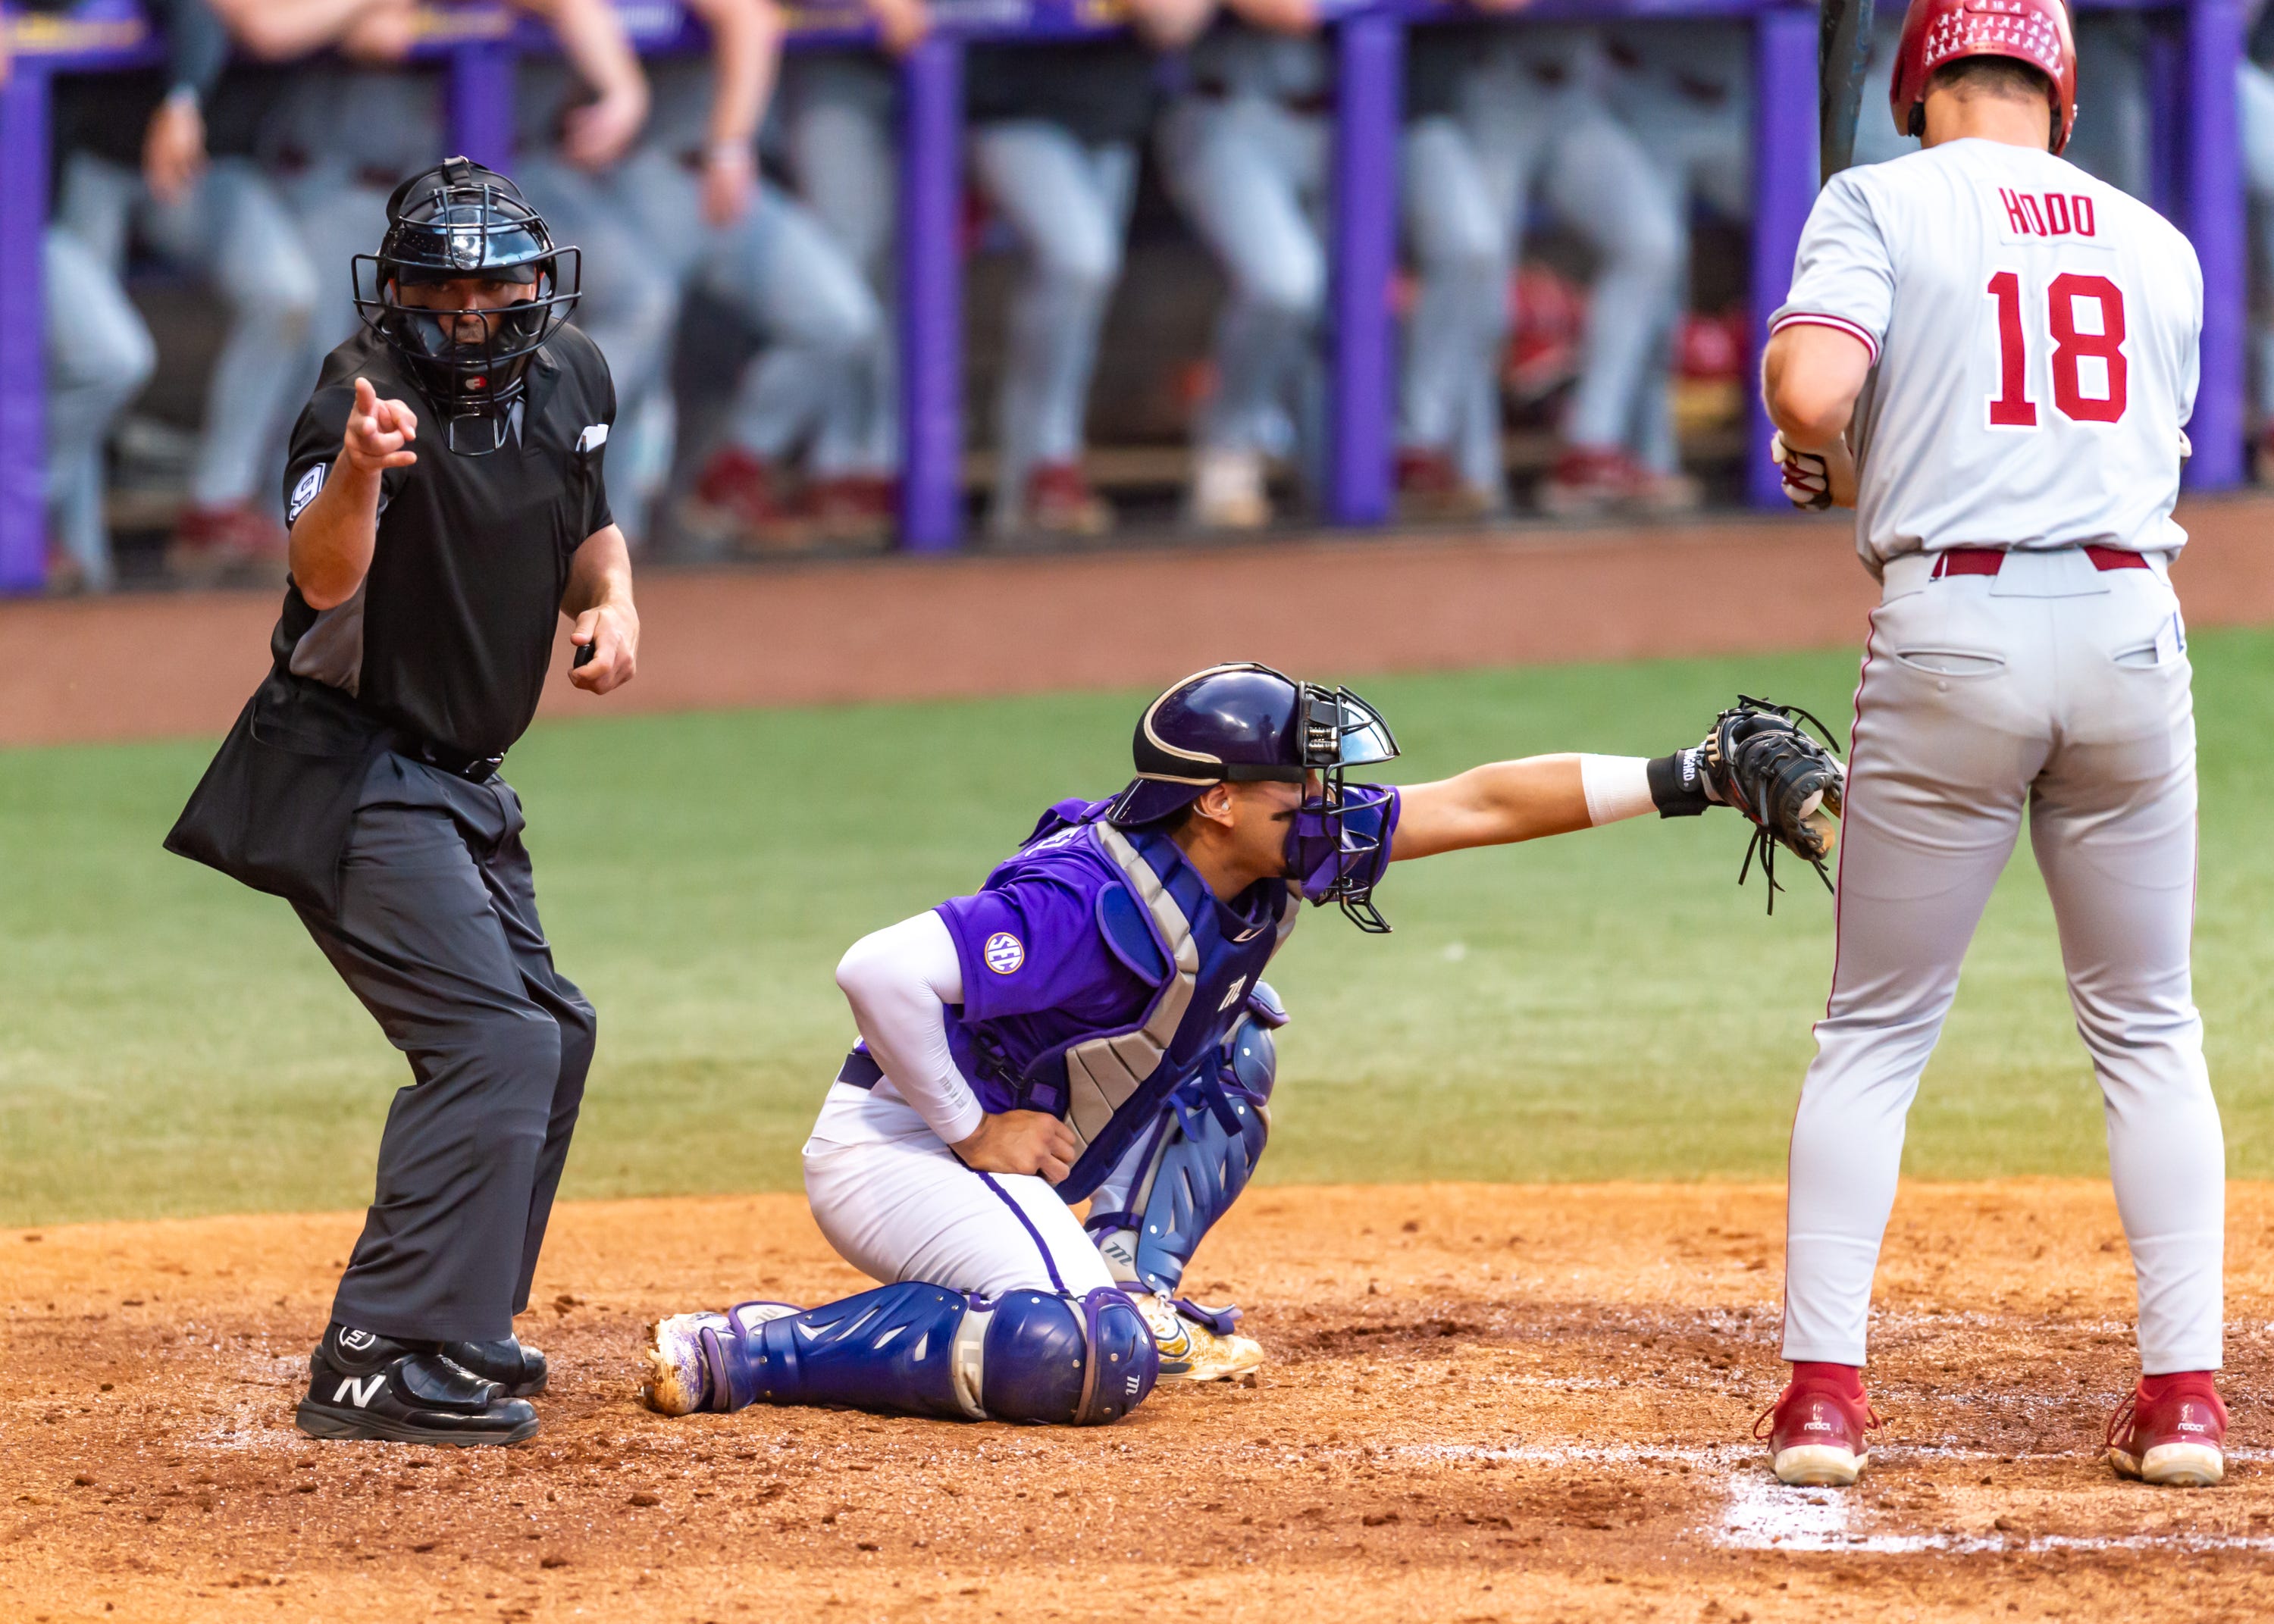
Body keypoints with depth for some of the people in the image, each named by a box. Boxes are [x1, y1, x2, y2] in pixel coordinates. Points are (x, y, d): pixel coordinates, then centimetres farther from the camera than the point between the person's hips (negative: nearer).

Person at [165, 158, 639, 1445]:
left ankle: (458, 1326, 33)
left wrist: (611, 600, -1)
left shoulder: (569, 377, 2)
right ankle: (382, 1365, -26)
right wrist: (355, 474, -58)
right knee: (494, 1041, -21)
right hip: (349, 778, -9)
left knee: (549, 1033, 20)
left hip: (458, 781, 9)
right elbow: (326, 580, -38)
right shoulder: (368, 396, -22)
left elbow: (589, 520, 20)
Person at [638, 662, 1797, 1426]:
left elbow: (1480, 805, -1)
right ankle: (748, 1354, -22)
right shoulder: (1099, 906, -29)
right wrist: (973, 1133, -24)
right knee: (1098, 1359, -28)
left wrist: (1685, 782, -6)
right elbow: (878, 970, -35)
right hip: (894, 1152, -9)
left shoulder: (1271, 856, -3)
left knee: (1227, 1047, 13)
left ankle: (1132, 1284, 6)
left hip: (998, 1150, 9)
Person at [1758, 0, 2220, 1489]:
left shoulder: (1885, 203, 1)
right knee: (2150, 1033, 13)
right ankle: (2184, 1390, 6)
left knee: (1874, 1033, 7)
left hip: (1955, 627, -2)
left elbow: (1809, 384, -15)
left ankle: (1823, 1392, 1)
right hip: (2130, 628, 2)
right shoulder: (2157, 247, 14)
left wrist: (1826, 462, 8)